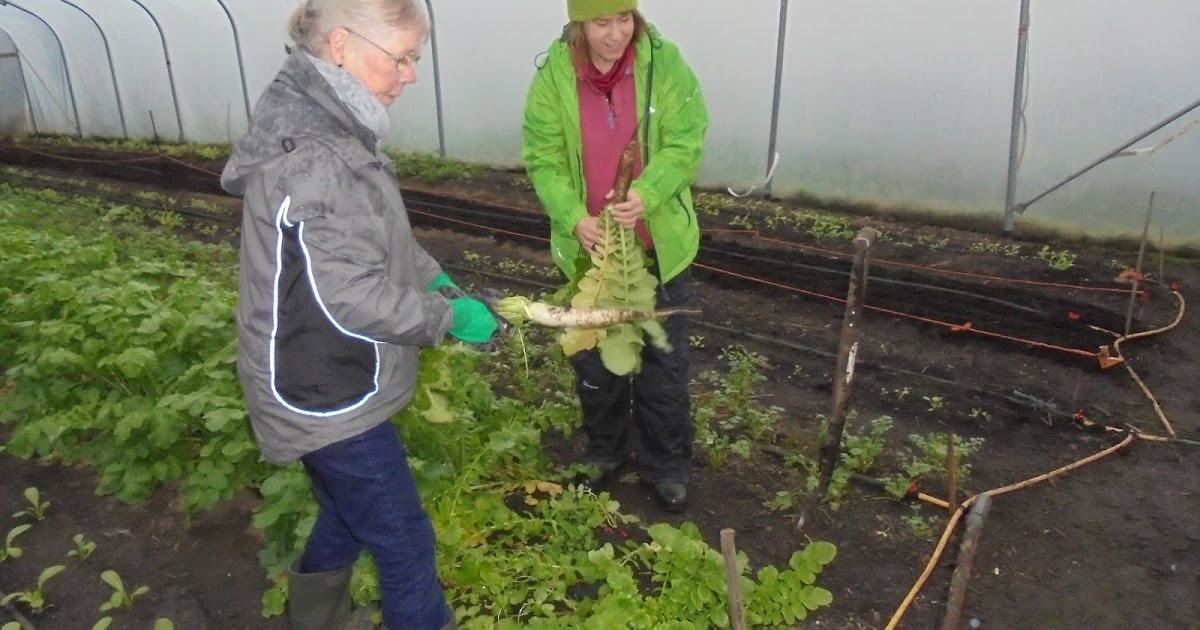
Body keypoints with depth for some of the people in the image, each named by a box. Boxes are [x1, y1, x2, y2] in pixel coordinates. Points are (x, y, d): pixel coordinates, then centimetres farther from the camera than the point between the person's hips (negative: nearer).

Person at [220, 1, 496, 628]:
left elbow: (376, 234, 15)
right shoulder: (309, 158, -28)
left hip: (331, 382, 11)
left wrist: (430, 274, 1)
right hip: (326, 396, -11)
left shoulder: (328, 129, 5)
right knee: (404, 540, 4)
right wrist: (451, 317, -17)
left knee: (350, 509, 29)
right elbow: (352, 298, -28)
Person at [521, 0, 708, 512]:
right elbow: (542, 157, -9)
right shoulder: (554, 73, -10)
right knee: (593, 357, 17)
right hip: (589, 245, 1)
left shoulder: (663, 61, -11)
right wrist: (573, 219, -24)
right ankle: (605, 452, 40)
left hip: (658, 245, -1)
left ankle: (665, 465, 30)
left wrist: (646, 195, -28)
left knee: (663, 358, 11)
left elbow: (685, 141, -12)